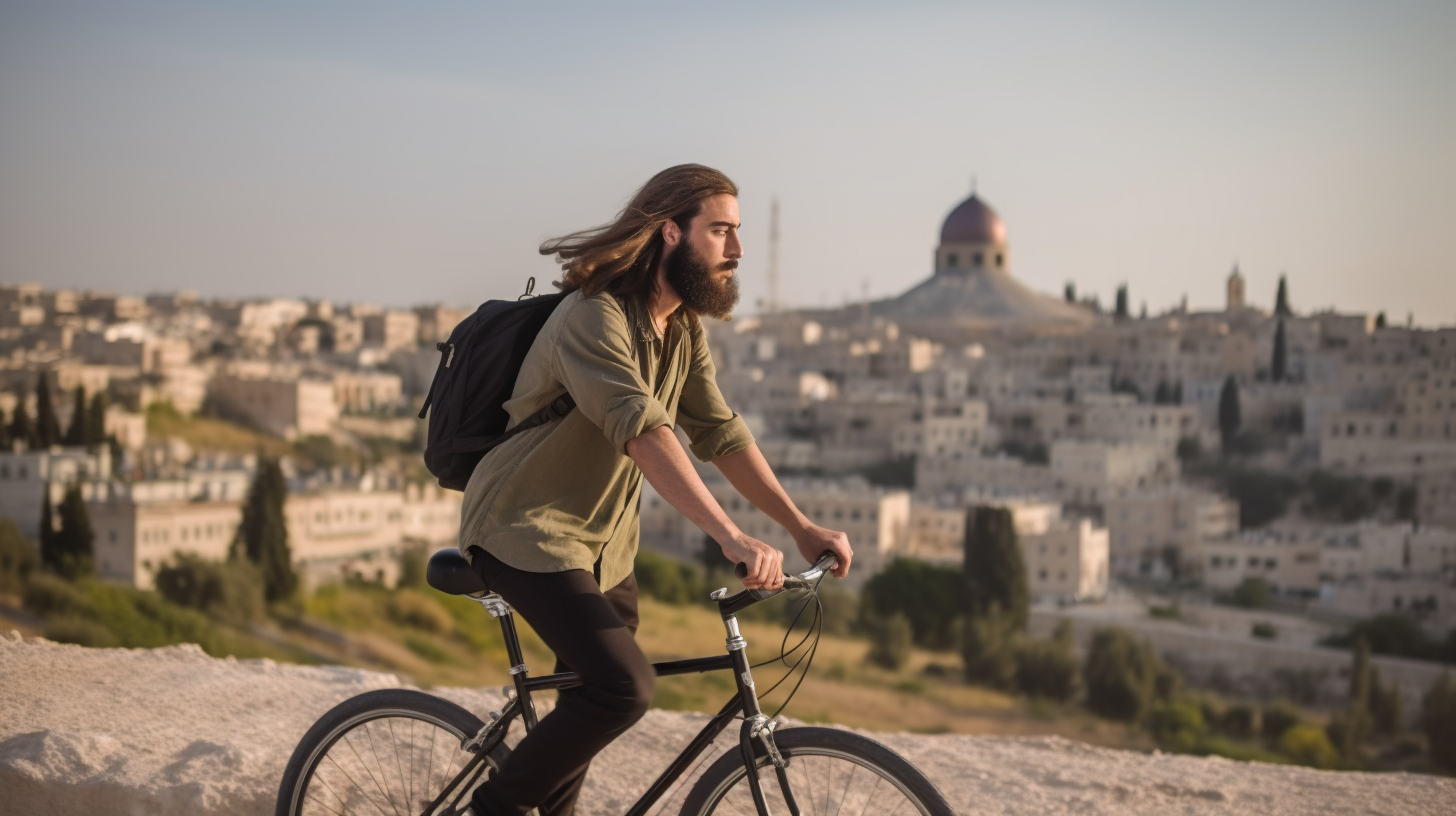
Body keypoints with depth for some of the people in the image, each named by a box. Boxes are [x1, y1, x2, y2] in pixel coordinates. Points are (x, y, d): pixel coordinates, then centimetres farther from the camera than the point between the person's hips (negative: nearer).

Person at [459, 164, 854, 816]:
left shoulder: (684, 330, 5)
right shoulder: (594, 318, -24)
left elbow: (721, 432, 2)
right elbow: (643, 431, -37)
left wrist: (801, 526, -8)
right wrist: (731, 536, -45)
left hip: (604, 541, 9)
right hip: (529, 533, -9)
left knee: (595, 694, 15)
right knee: (624, 688, -21)